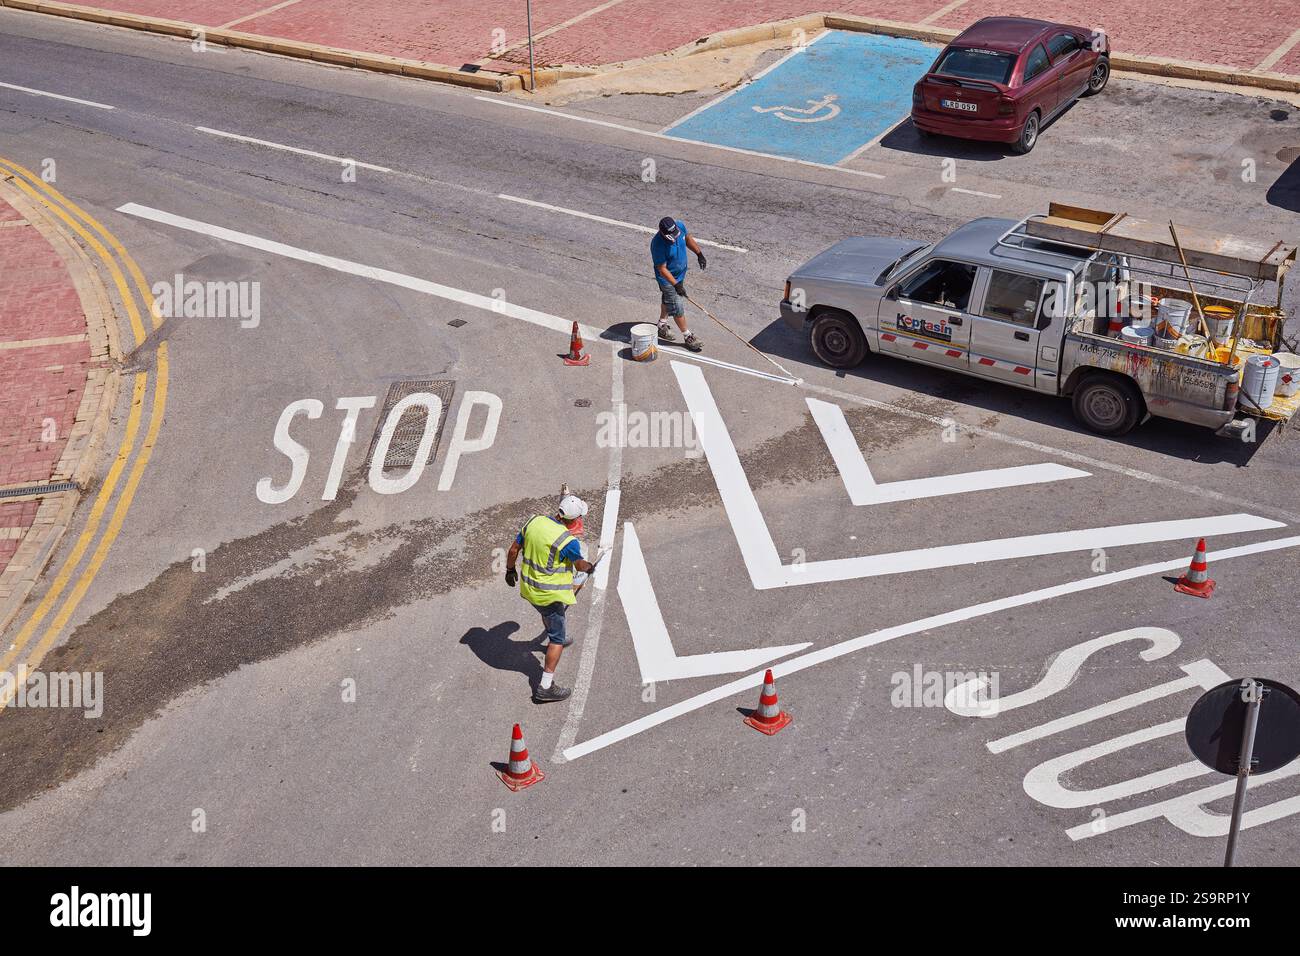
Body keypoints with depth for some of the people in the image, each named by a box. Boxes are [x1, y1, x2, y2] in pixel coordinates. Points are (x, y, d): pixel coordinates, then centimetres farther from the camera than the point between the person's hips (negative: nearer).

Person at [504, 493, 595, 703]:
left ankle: (554, 638, 65)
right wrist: (590, 567, 19)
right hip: (551, 595, -7)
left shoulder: (534, 521, -9)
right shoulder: (568, 541, -25)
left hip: (529, 588, 7)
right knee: (557, 640, 6)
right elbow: (580, 565, -5)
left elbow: (513, 550, 2)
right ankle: (545, 687, 6)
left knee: (547, 613, 37)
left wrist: (510, 570, 20)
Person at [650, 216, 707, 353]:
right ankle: (688, 337, 18)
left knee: (667, 300, 27)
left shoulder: (680, 225, -19)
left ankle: (662, 326, 47)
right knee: (677, 308, 3)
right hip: (667, 278, -7)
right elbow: (662, 269, -28)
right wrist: (676, 285, -31)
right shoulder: (658, 245, -37)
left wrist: (699, 254, 9)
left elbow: (687, 238, 5)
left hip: (681, 273, 7)